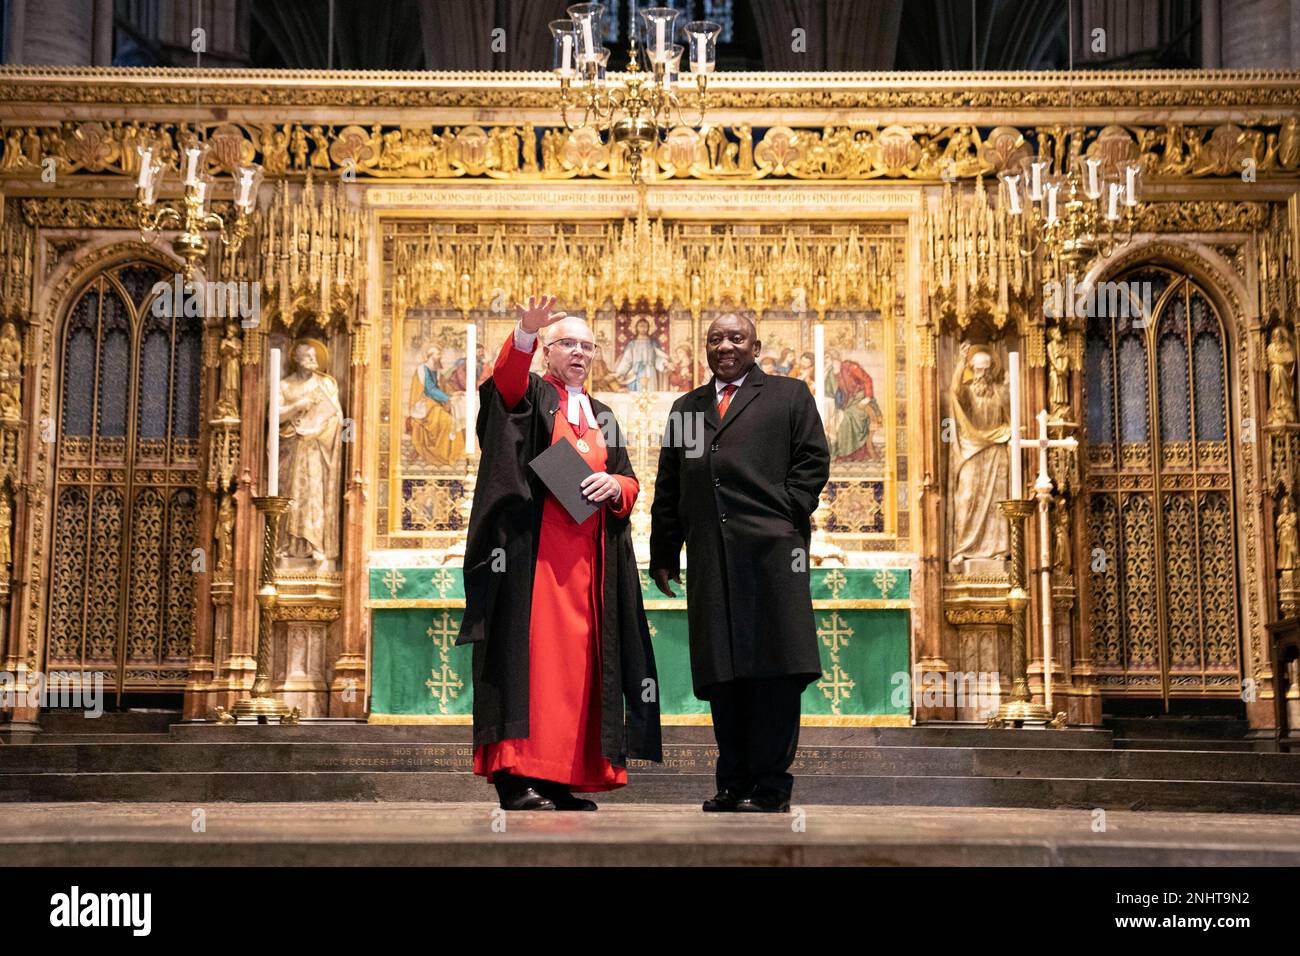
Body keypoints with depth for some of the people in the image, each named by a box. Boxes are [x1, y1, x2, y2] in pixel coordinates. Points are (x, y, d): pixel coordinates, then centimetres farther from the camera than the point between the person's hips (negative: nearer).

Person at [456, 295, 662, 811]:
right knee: (531, 647, -14)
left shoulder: (603, 416, 23)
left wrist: (614, 483, -6)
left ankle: (562, 777, 5)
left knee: (579, 657, 2)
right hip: (532, 546, -6)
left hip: (588, 552, 6)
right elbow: (507, 378, -16)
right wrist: (526, 333, -36)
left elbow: (630, 482, 19)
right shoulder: (530, 395, 8)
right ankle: (517, 776, -16)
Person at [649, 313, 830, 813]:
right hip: (709, 556, 4)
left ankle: (770, 784, 0)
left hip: (770, 549, -4)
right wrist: (664, 553, 11)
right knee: (721, 670, 4)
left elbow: (813, 461, 4)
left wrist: (788, 515, -8)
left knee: (773, 665, -5)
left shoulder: (789, 395, 12)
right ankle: (734, 783, 10)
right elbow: (668, 486, 18)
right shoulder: (686, 408, 22)